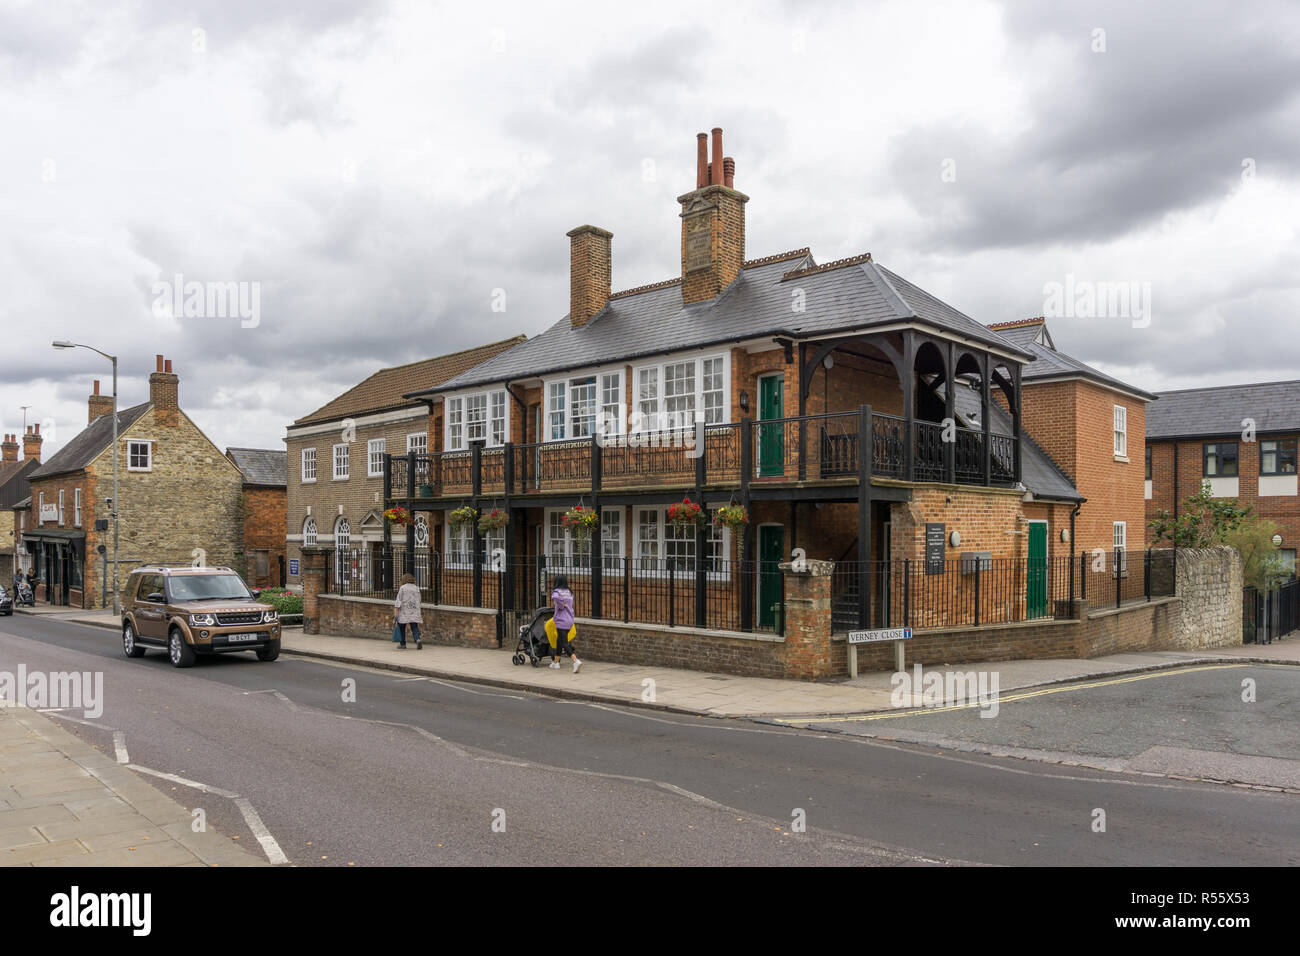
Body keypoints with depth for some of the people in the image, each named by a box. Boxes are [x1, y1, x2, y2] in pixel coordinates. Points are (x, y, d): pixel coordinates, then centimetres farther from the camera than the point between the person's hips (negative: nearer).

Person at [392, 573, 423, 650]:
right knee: (414, 628, -1)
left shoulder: (402, 588, -2)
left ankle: (403, 644, 17)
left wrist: (395, 612, -12)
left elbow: (398, 600, -9)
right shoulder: (417, 589, 11)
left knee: (401, 627, 13)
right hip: (414, 612, 3)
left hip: (404, 612, -3)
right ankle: (418, 640, -25)